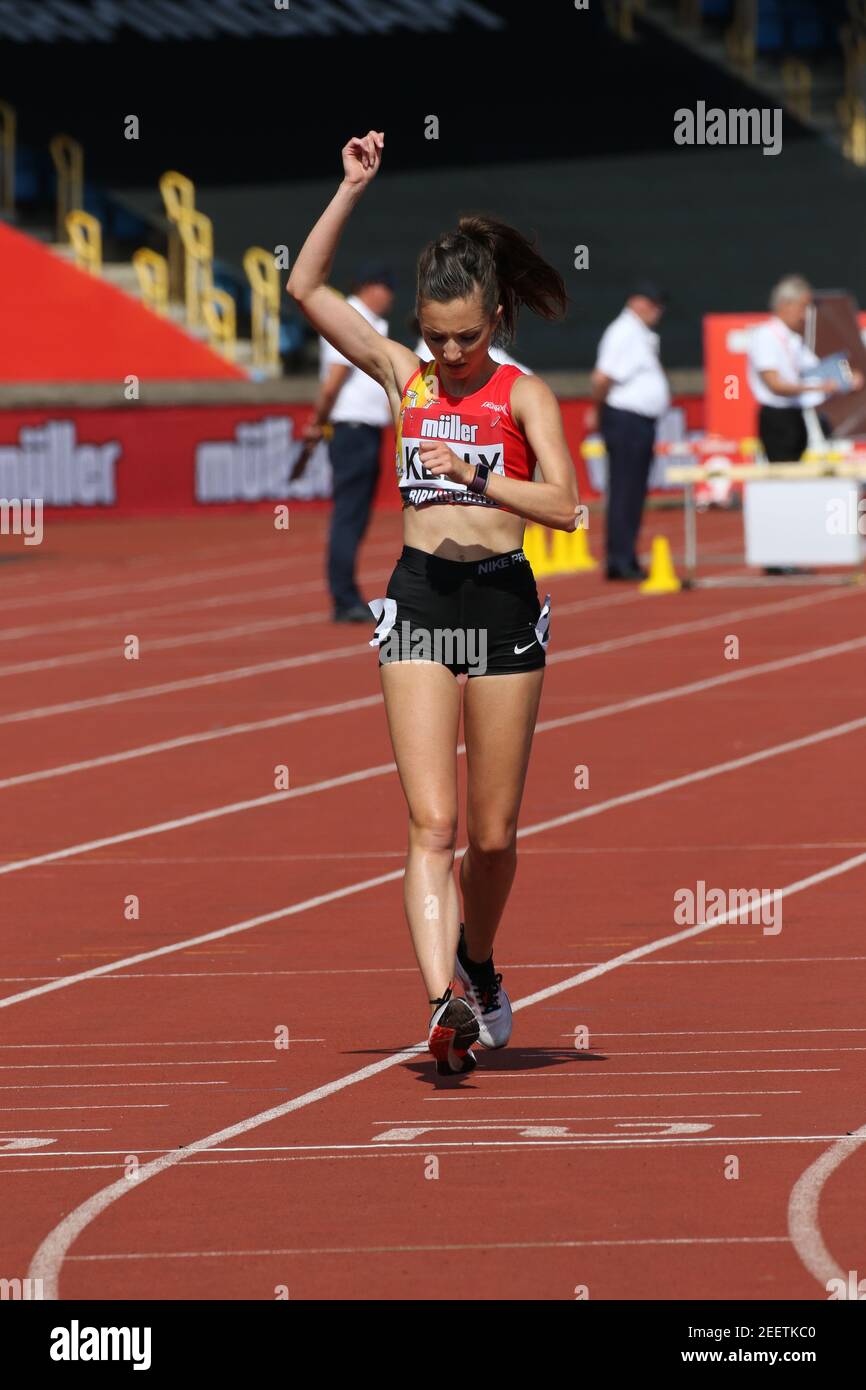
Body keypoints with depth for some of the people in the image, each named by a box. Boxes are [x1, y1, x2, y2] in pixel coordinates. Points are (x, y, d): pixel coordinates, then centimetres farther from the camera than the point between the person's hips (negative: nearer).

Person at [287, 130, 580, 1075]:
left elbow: (563, 506, -12)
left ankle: (476, 962, 35)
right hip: (419, 599, 1)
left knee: (492, 832, 8)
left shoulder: (523, 394, 0)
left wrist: (476, 473, -22)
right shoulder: (402, 376, 7)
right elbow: (306, 287, 3)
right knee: (431, 822, -12)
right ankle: (445, 1003, -23)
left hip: (503, 603, -1)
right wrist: (352, 189, -3)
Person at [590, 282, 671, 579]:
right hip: (624, 421, -10)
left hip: (642, 422, 10)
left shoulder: (642, 335, 17)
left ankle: (627, 560, 17)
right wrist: (598, 410, -9)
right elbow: (602, 378, -22)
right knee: (623, 492, -8)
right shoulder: (623, 334, -15)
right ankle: (619, 560, -7)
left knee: (634, 495, 12)